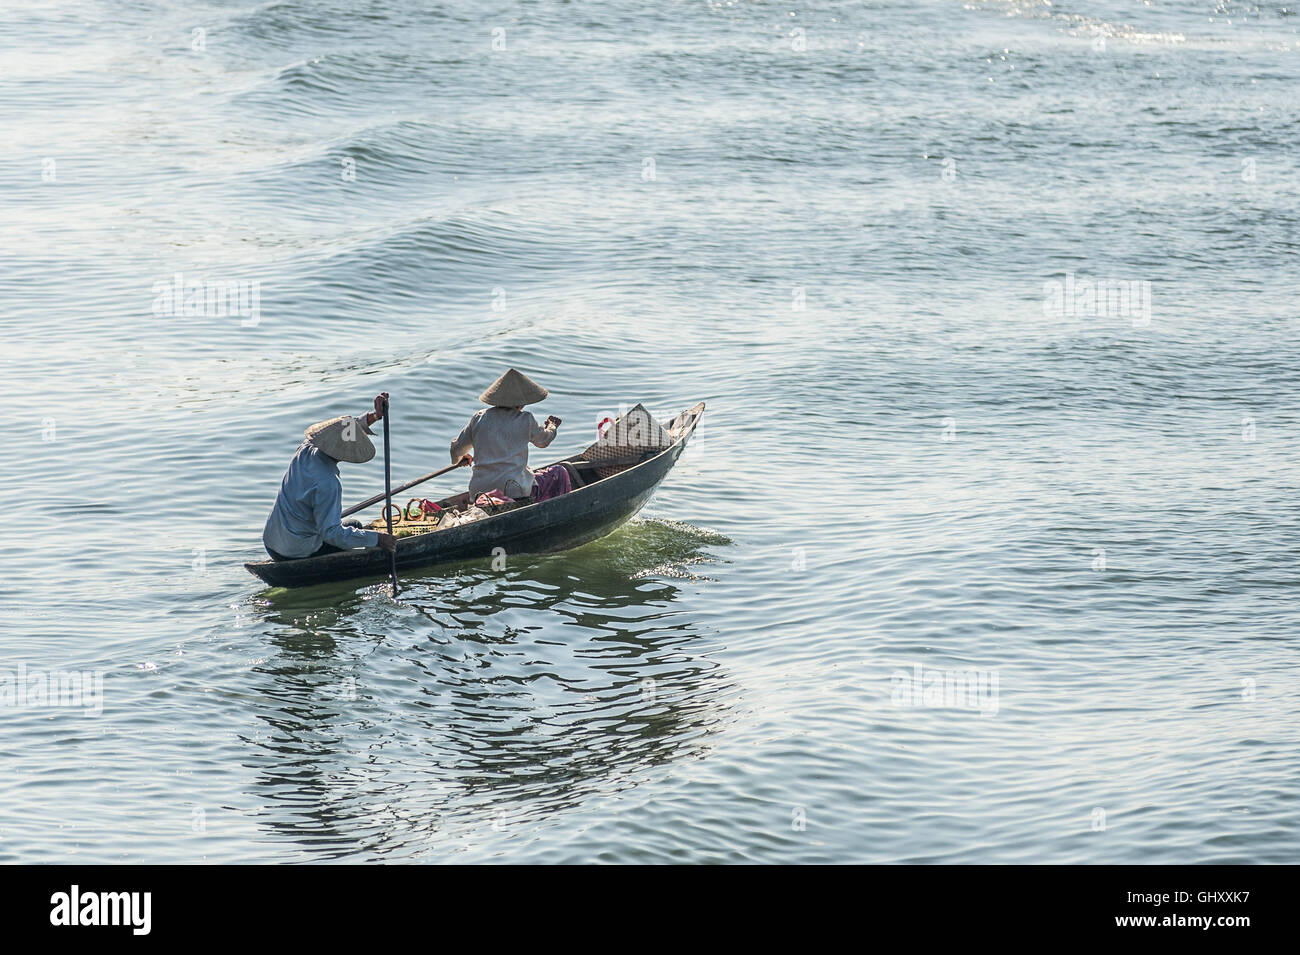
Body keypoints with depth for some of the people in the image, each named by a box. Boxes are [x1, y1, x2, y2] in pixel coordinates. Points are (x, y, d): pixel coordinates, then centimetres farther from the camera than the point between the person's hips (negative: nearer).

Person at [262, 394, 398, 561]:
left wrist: (374, 415, 0)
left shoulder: (306, 450, -6)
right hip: (299, 552, -7)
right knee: (355, 526, 17)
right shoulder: (328, 484, -29)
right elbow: (331, 533, -30)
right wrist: (375, 538, -25)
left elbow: (340, 433, 10)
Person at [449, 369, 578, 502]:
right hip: (515, 492, -5)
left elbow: (457, 449, 14)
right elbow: (544, 440, 17)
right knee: (559, 473, 16)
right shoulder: (526, 420, -4)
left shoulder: (479, 417, 4)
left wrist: (462, 457, 39)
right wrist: (552, 426, 41)